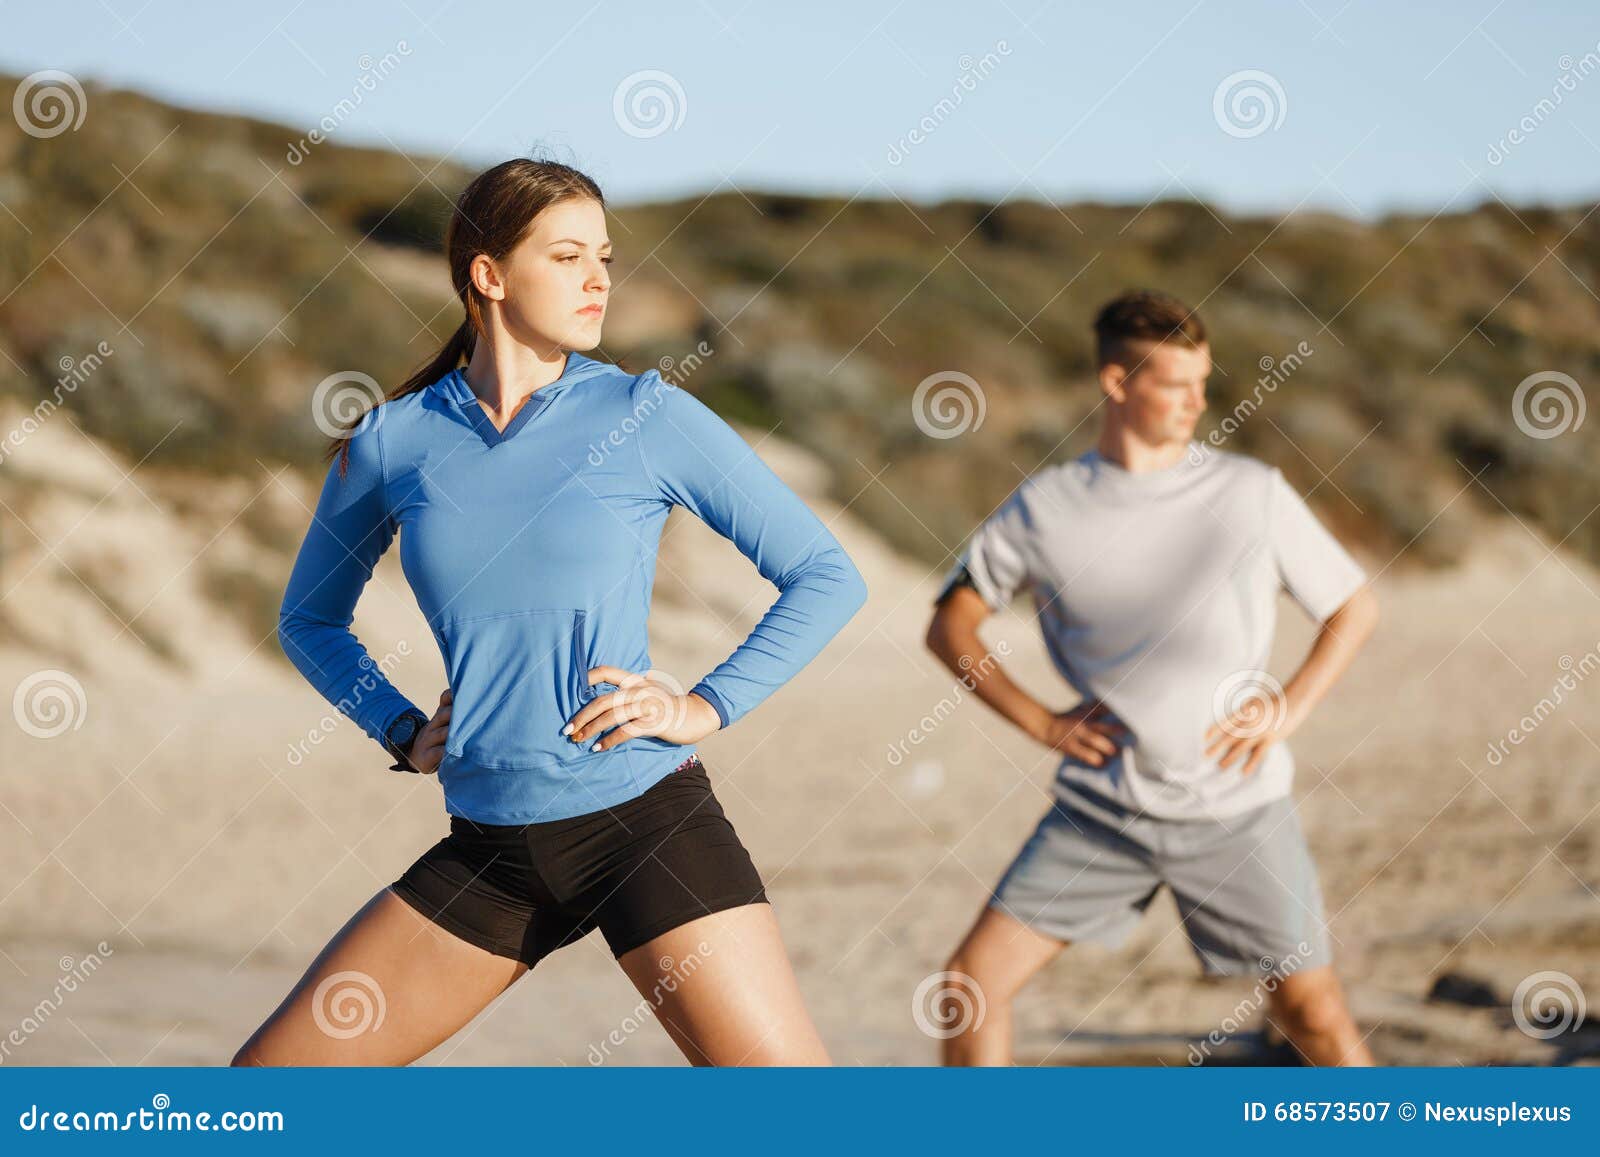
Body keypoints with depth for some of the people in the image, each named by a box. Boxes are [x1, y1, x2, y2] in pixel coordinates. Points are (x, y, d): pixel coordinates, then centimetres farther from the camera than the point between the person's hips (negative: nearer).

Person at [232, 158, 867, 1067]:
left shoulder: (651, 418, -1)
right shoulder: (392, 441, 5)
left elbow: (828, 578, 3)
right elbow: (310, 619, 21)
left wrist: (708, 706, -6)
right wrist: (403, 733, 7)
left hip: (645, 817, -3)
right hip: (489, 846, 3)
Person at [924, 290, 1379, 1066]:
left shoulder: (1252, 493, -1)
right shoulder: (1043, 508, 0)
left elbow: (1355, 608, 8)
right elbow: (950, 626, 10)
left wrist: (1289, 710, -5)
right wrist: (1041, 723, -1)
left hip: (1235, 810, -1)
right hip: (1101, 810, 1)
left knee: (1310, 1009, -2)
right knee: (973, 981, -5)